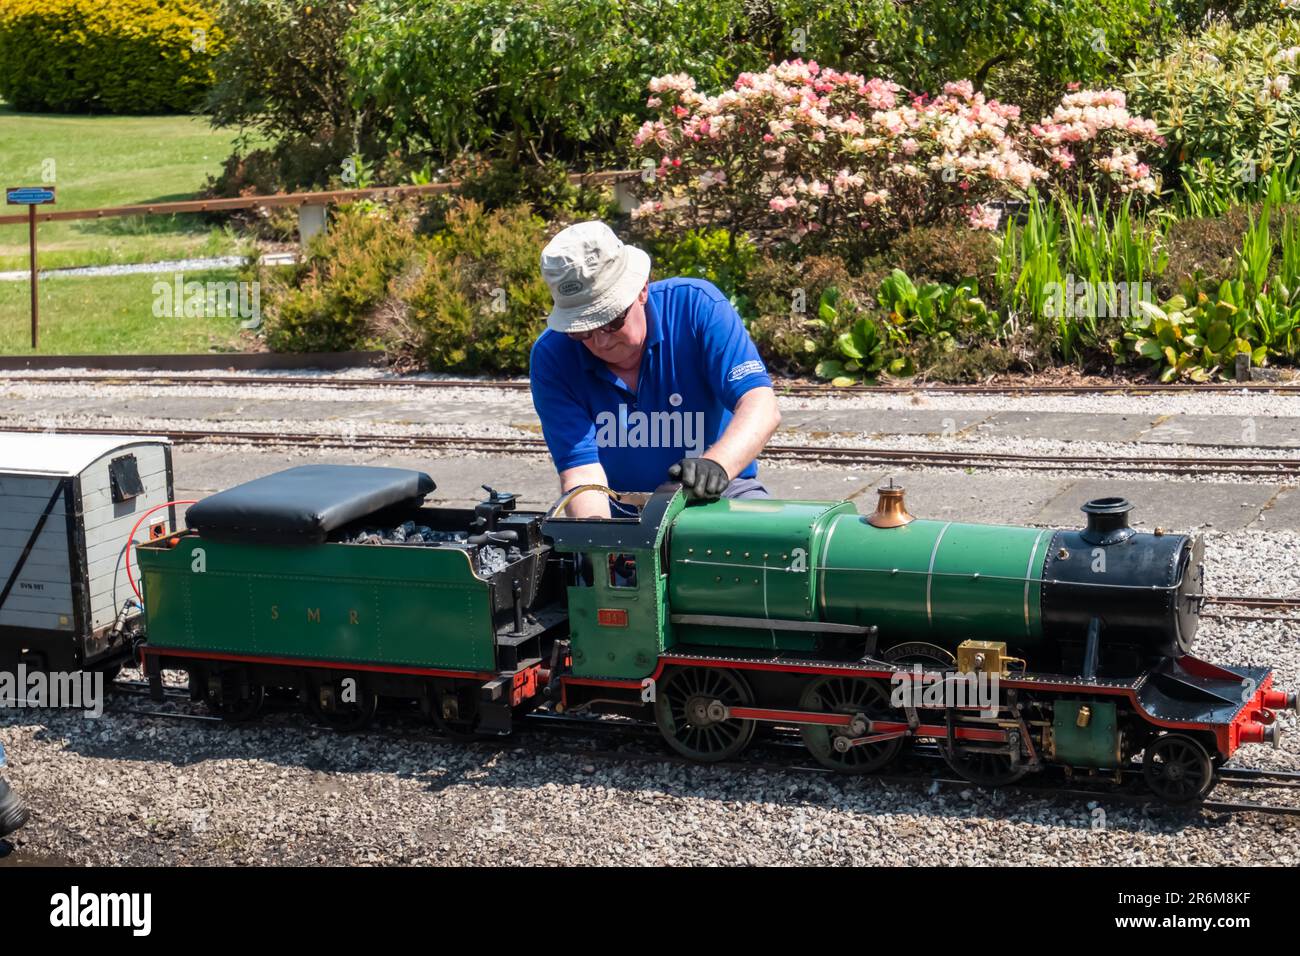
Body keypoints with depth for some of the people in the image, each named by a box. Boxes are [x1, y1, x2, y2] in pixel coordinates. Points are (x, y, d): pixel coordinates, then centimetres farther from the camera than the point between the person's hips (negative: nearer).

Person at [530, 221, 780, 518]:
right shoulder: (551, 357, -11)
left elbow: (762, 408, -23)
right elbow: (581, 472, -18)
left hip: (717, 494, -2)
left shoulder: (696, 304, -14)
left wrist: (716, 464, -43)